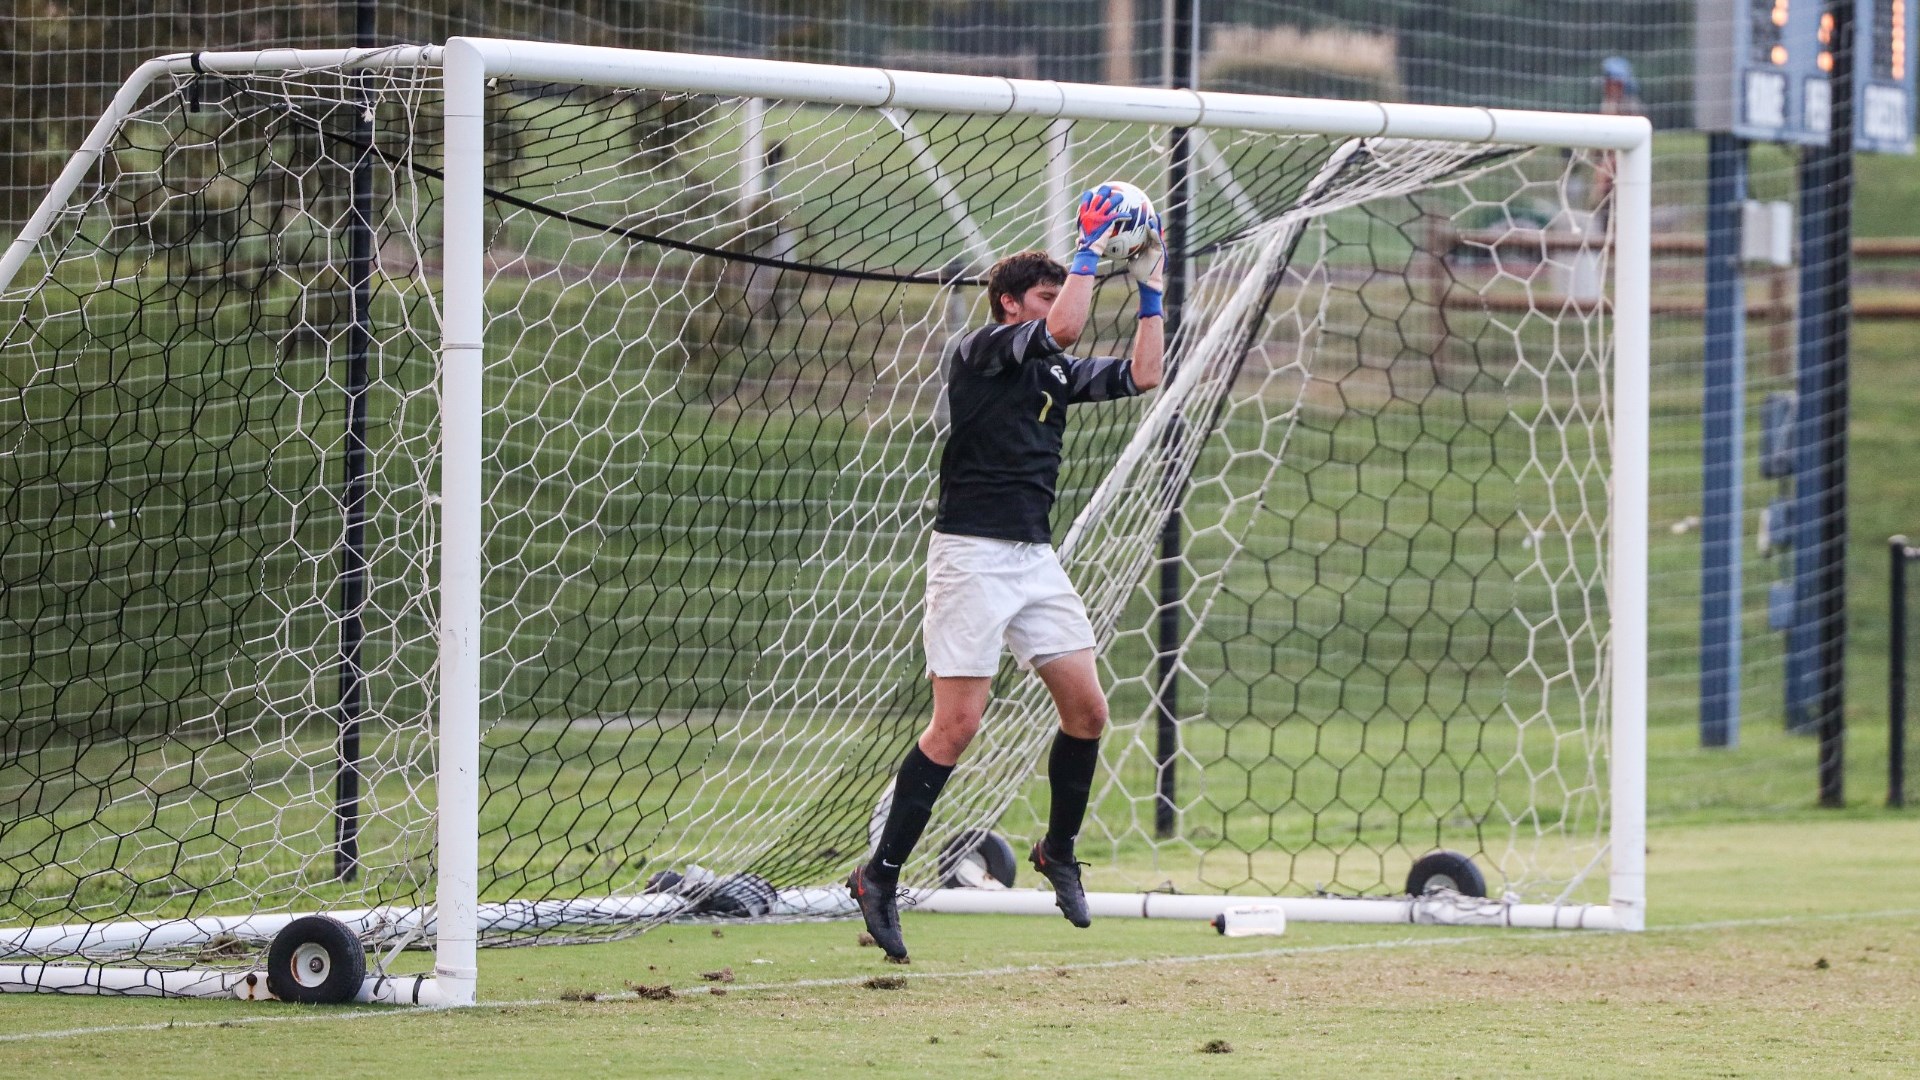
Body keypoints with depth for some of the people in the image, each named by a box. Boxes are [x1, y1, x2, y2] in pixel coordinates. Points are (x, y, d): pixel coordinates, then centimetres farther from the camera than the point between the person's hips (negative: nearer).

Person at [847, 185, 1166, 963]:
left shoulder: (1056, 371, 15)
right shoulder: (980, 351, -7)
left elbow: (1141, 375, 14)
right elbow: (1066, 326, -22)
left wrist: (1150, 291, 9)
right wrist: (1091, 245, -11)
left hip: (1034, 557, 8)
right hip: (972, 555, -8)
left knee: (1087, 709, 4)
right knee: (957, 725, -11)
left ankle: (1058, 852, 23)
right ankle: (879, 877, -4)